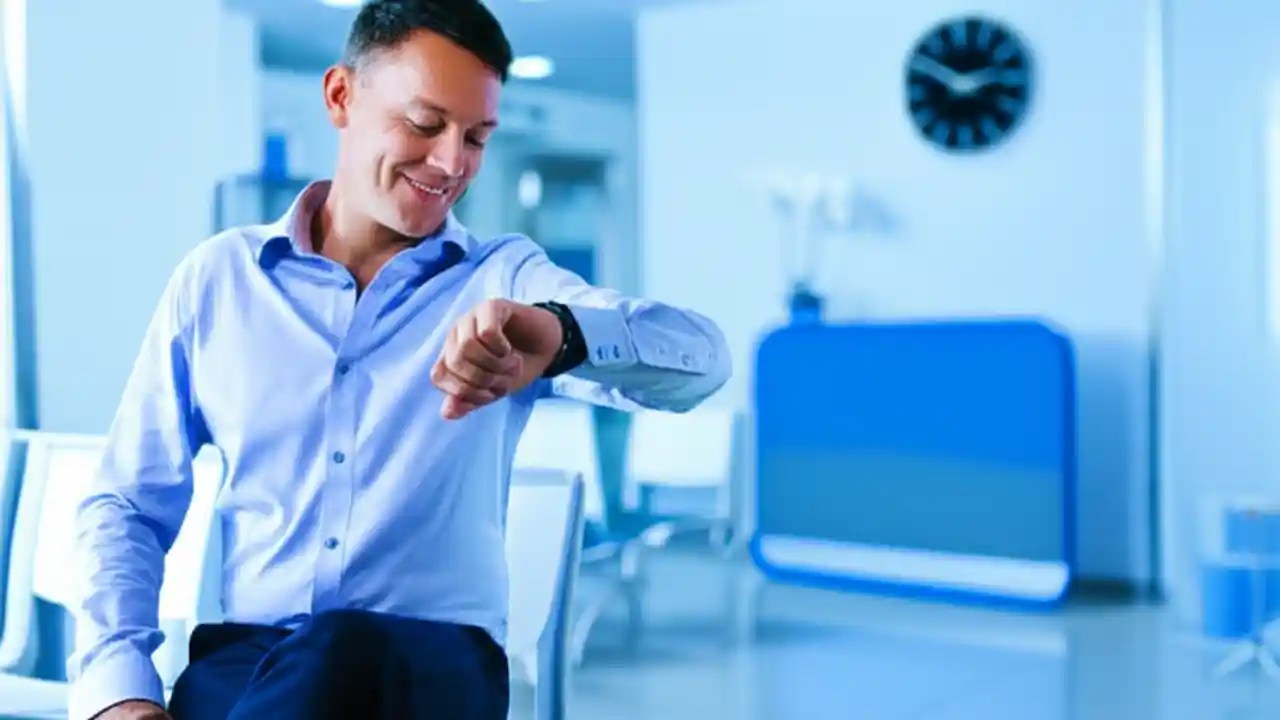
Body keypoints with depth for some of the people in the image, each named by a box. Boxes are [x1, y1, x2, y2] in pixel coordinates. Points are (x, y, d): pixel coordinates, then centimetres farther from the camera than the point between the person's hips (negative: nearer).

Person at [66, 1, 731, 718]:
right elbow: (127, 506, 14)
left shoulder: (507, 280, 6)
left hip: (436, 661, -1)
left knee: (344, 655, -36)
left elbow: (700, 362, -11)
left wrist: (561, 336, -34)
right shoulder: (217, 278, 11)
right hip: (243, 659, 2)